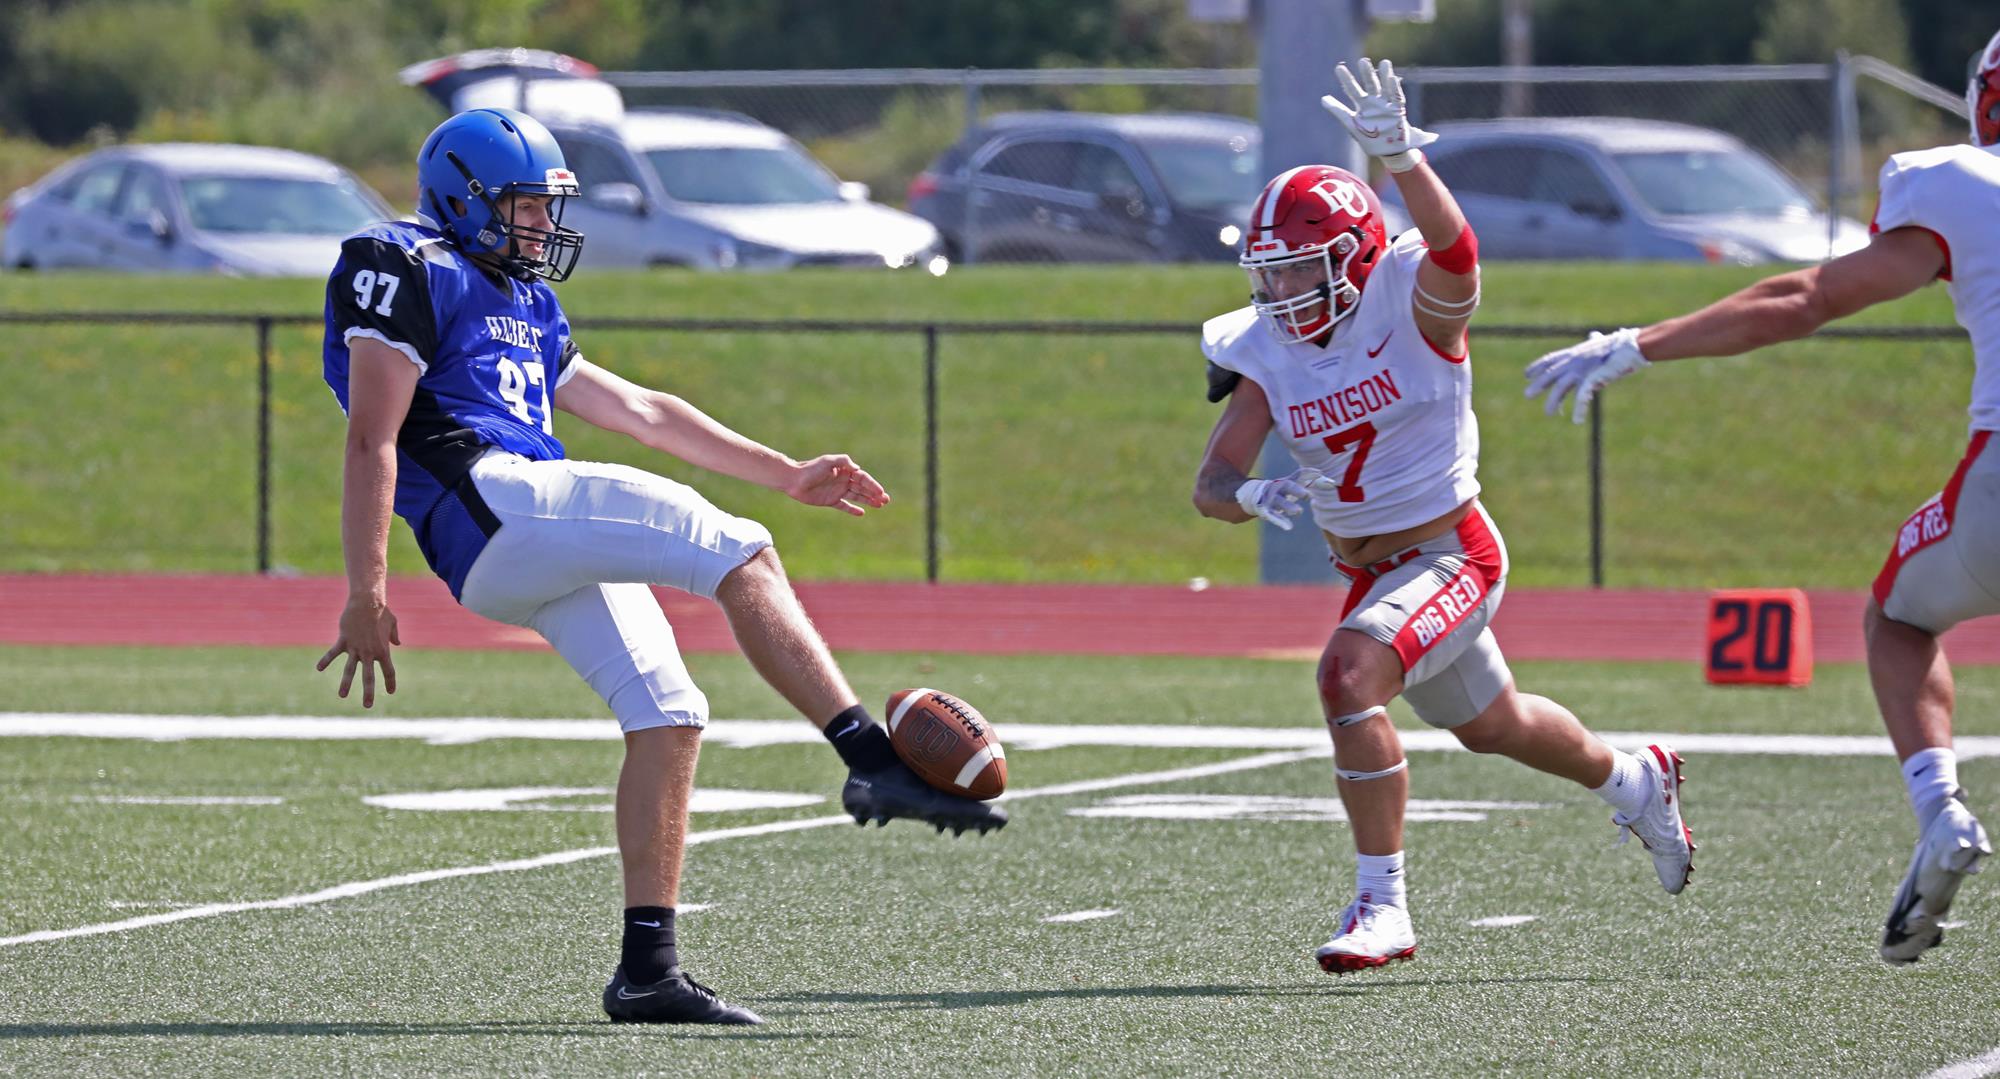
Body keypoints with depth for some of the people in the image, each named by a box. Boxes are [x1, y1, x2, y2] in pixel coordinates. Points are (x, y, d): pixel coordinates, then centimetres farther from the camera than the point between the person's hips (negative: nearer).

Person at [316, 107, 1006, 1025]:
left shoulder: (523, 305, 30)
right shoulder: (407, 275, 1)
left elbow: (641, 412, 33)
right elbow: (373, 441, -7)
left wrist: (788, 476, 31)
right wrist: (365, 597, -15)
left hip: (545, 551, 10)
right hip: (492, 505, -10)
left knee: (667, 717, 1)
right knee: (740, 555, -17)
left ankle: (647, 968, 1)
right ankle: (873, 764, -24)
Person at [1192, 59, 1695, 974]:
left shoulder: (1414, 307, -20)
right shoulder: (1267, 355, -6)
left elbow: (1454, 252, -44)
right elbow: (1213, 483, -11)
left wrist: (1401, 157, -60)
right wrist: (1251, 496, -36)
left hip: (1449, 553, -8)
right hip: (1368, 571, 8)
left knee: (1348, 676, -30)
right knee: (1489, 725, 26)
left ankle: (1381, 905, -21)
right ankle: (1634, 781, 57)